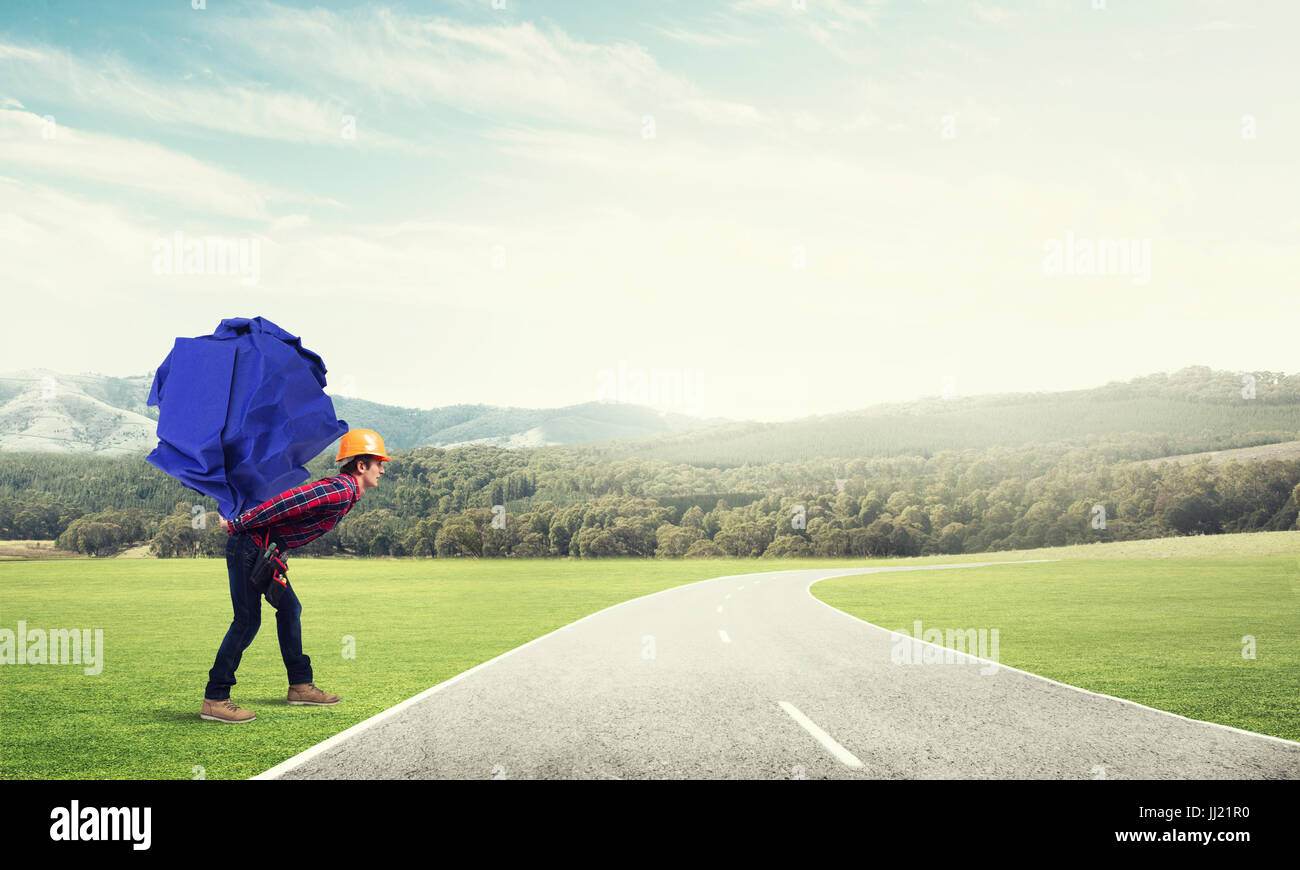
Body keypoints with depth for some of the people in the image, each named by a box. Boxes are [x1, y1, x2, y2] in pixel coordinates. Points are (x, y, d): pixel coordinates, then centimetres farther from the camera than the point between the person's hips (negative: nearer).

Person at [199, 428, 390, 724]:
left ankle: (300, 685, 23)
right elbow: (289, 501, -27)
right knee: (247, 620, -10)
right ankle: (214, 699, -7)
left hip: (266, 550, 11)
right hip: (249, 543, -11)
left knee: (289, 609, 15)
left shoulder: (344, 491, 14)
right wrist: (238, 524, -23)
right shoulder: (340, 491, -19)